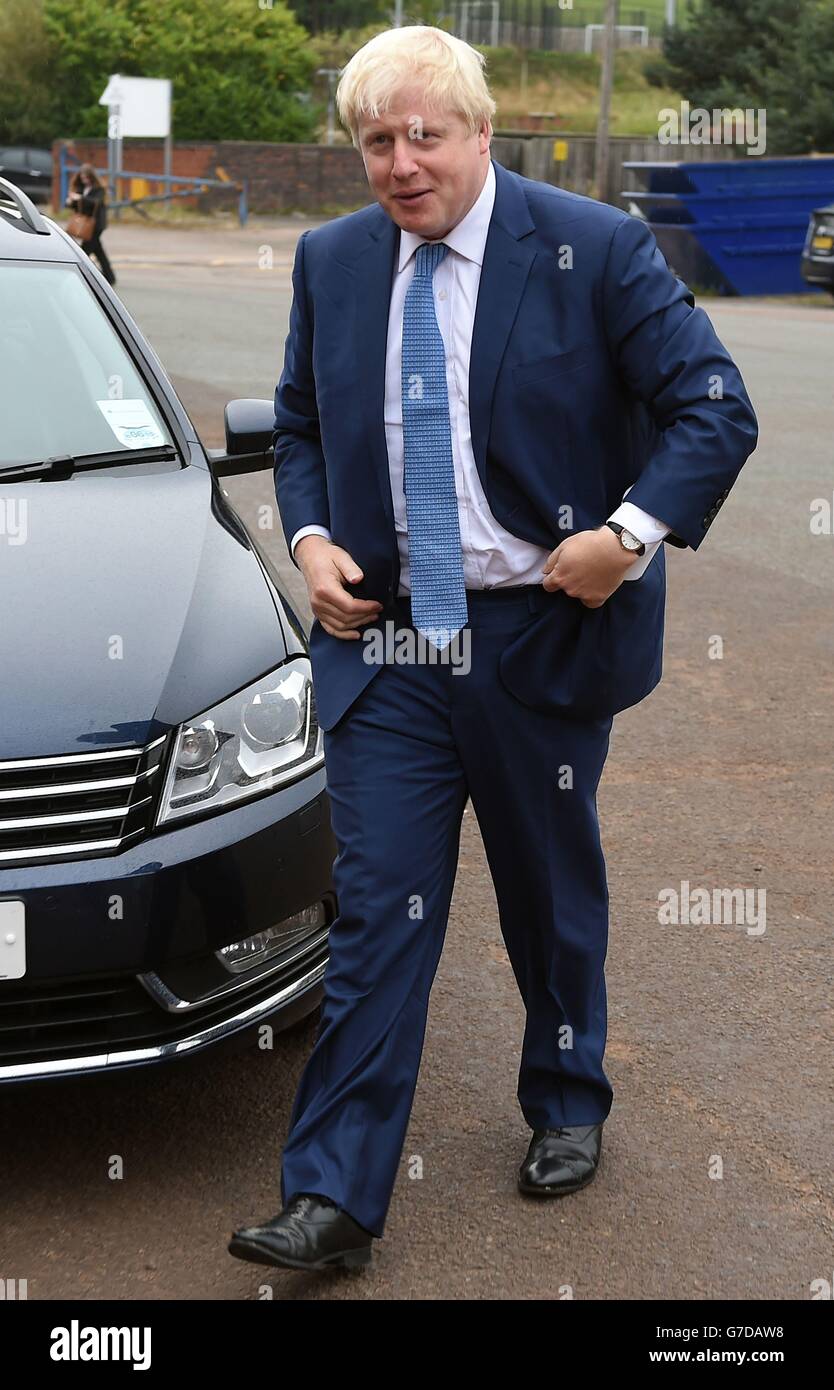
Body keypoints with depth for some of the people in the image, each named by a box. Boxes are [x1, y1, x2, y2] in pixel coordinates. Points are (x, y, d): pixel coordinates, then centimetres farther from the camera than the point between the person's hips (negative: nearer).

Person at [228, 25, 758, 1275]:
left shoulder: (594, 249, -8)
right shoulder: (331, 262, 5)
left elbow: (716, 409, -8)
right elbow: (299, 423, 18)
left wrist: (634, 531, -20)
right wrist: (310, 538, 1)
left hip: (546, 638, -2)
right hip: (384, 641, 2)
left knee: (555, 895, 16)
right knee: (378, 912, -1)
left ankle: (568, 1110, 40)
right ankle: (334, 1201, 2)